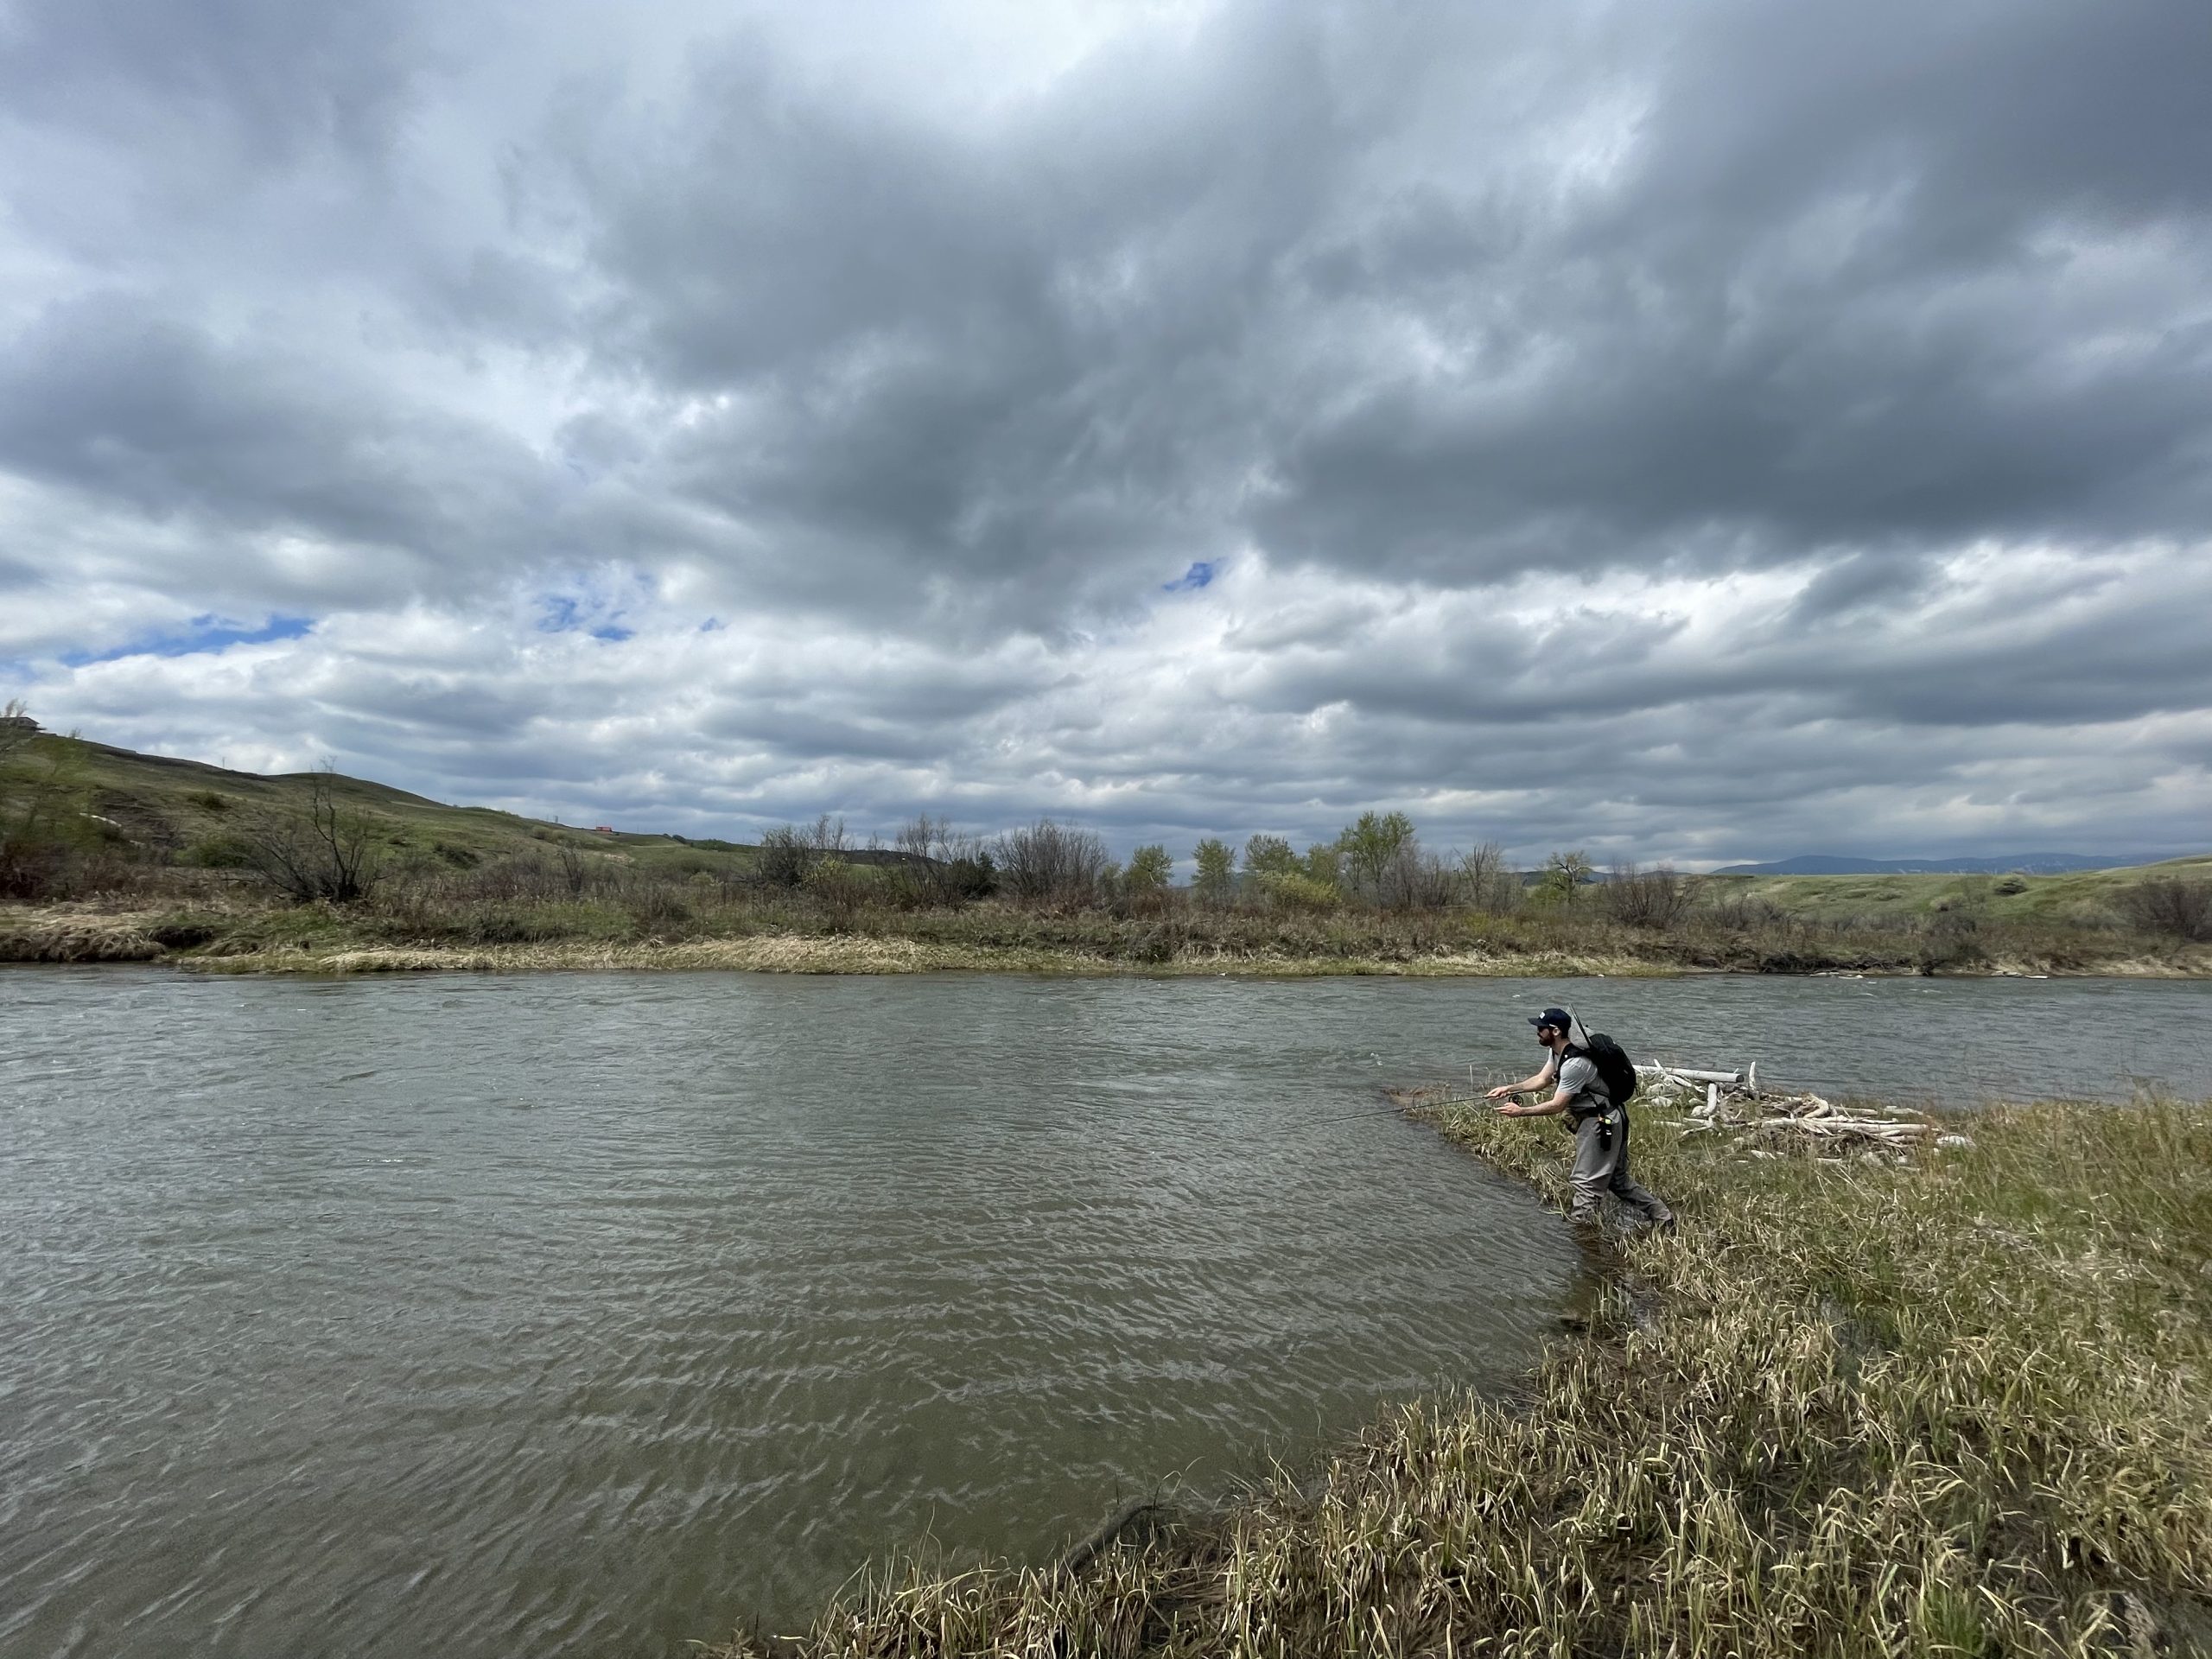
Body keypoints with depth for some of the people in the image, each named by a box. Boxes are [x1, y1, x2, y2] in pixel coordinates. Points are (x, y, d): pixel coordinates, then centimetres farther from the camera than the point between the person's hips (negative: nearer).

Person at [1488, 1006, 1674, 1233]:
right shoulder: (1558, 1050, 0)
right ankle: (1662, 1217, 33)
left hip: (1601, 1122, -10)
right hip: (1608, 1120, 10)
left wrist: (1520, 1111, -19)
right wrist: (1509, 1088, -2)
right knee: (1617, 1178, 22)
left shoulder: (1575, 1064, -31)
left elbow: (1557, 1105, -25)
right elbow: (1542, 1080, 9)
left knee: (1587, 1181, -4)